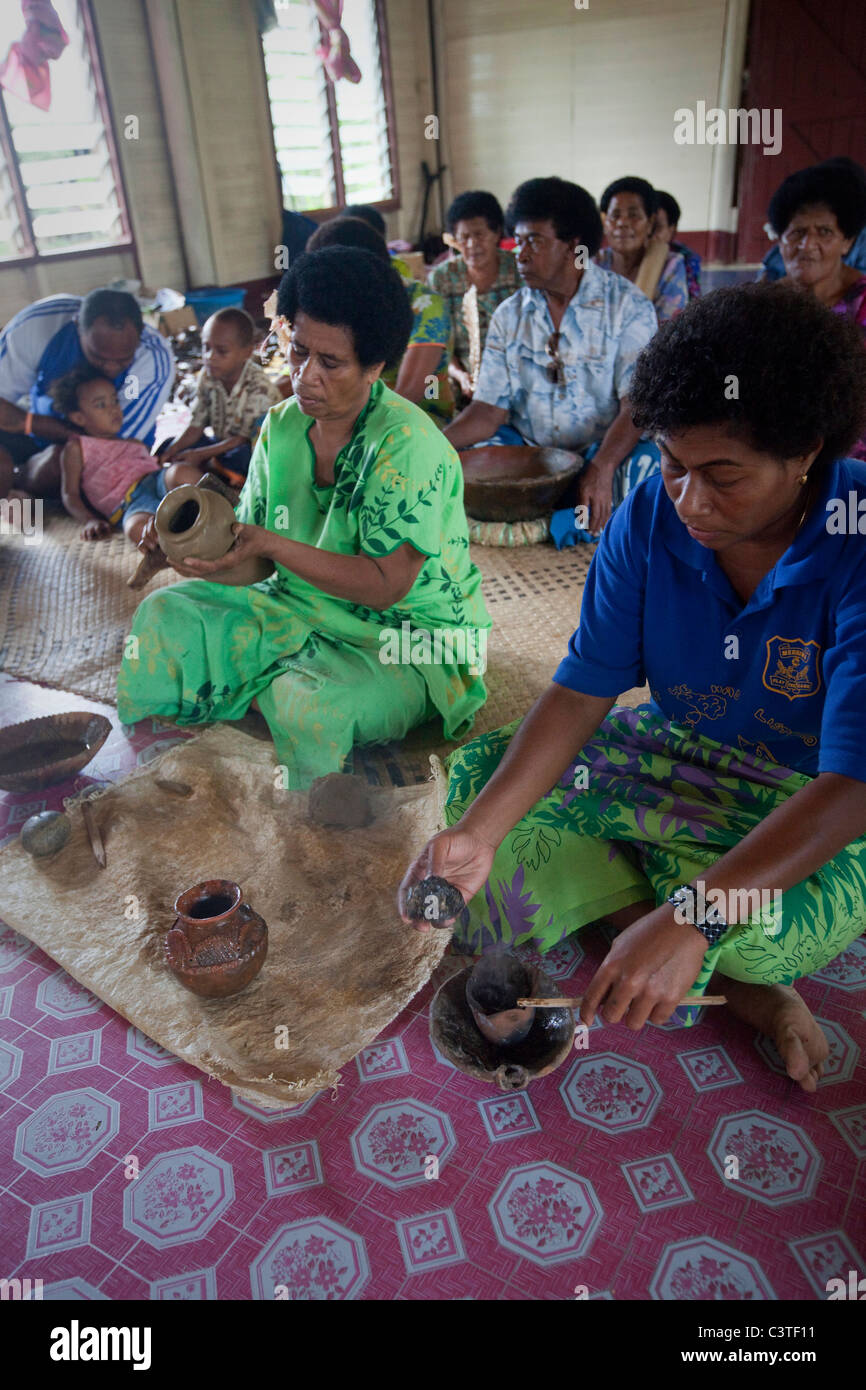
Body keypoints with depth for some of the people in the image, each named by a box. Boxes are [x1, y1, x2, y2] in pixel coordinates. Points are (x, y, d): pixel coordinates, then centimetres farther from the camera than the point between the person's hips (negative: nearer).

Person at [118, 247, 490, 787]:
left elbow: (385, 586, -26)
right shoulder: (282, 427, 2)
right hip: (299, 609, 7)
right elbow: (250, 536, 3)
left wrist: (271, 545, -33)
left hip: (406, 640, -7)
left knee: (312, 707, -36)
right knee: (165, 617, 1)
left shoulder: (408, 444, -21)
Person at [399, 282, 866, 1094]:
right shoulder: (652, 515, -13)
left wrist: (692, 916, -44)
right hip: (675, 755, 6)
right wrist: (478, 833, -27)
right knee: (478, 774, -10)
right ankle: (732, 979, -9)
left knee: (757, 927, -37)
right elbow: (584, 689, -14)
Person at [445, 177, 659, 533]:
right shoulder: (508, 316, 6)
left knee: (643, 463, -34)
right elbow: (488, 410, 2)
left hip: (606, 450, -3)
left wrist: (600, 469, -33)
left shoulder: (627, 306, -5)